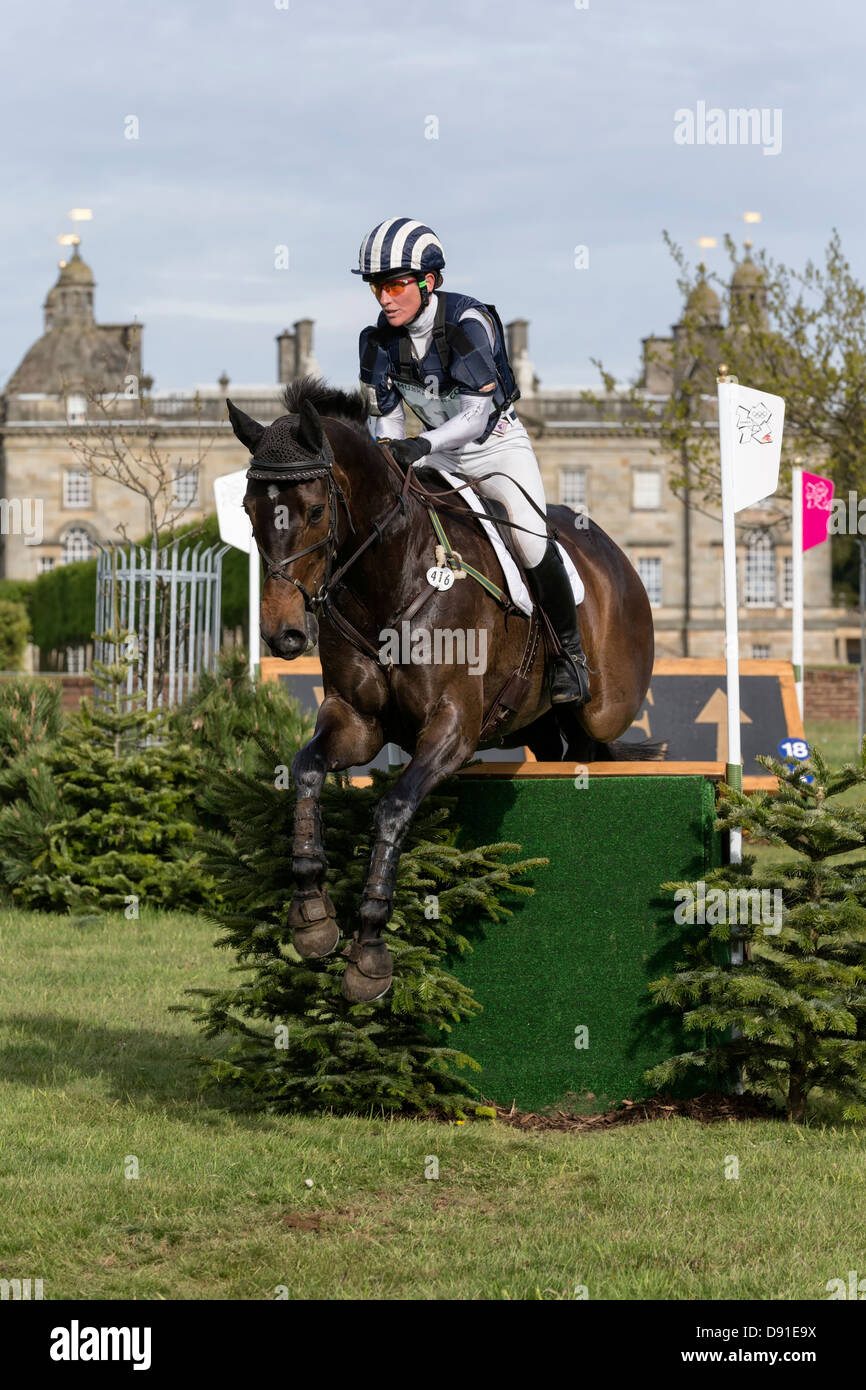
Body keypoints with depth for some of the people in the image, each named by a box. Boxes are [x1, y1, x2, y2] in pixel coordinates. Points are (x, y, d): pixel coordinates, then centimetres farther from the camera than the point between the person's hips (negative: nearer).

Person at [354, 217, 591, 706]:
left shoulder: (468, 322, -25)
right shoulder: (379, 340, -9)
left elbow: (478, 412, -32)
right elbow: (387, 419, 1)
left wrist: (423, 444, -46)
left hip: (499, 446, -5)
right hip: (440, 457, 5)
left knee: (532, 544, -22)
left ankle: (570, 652, -2)